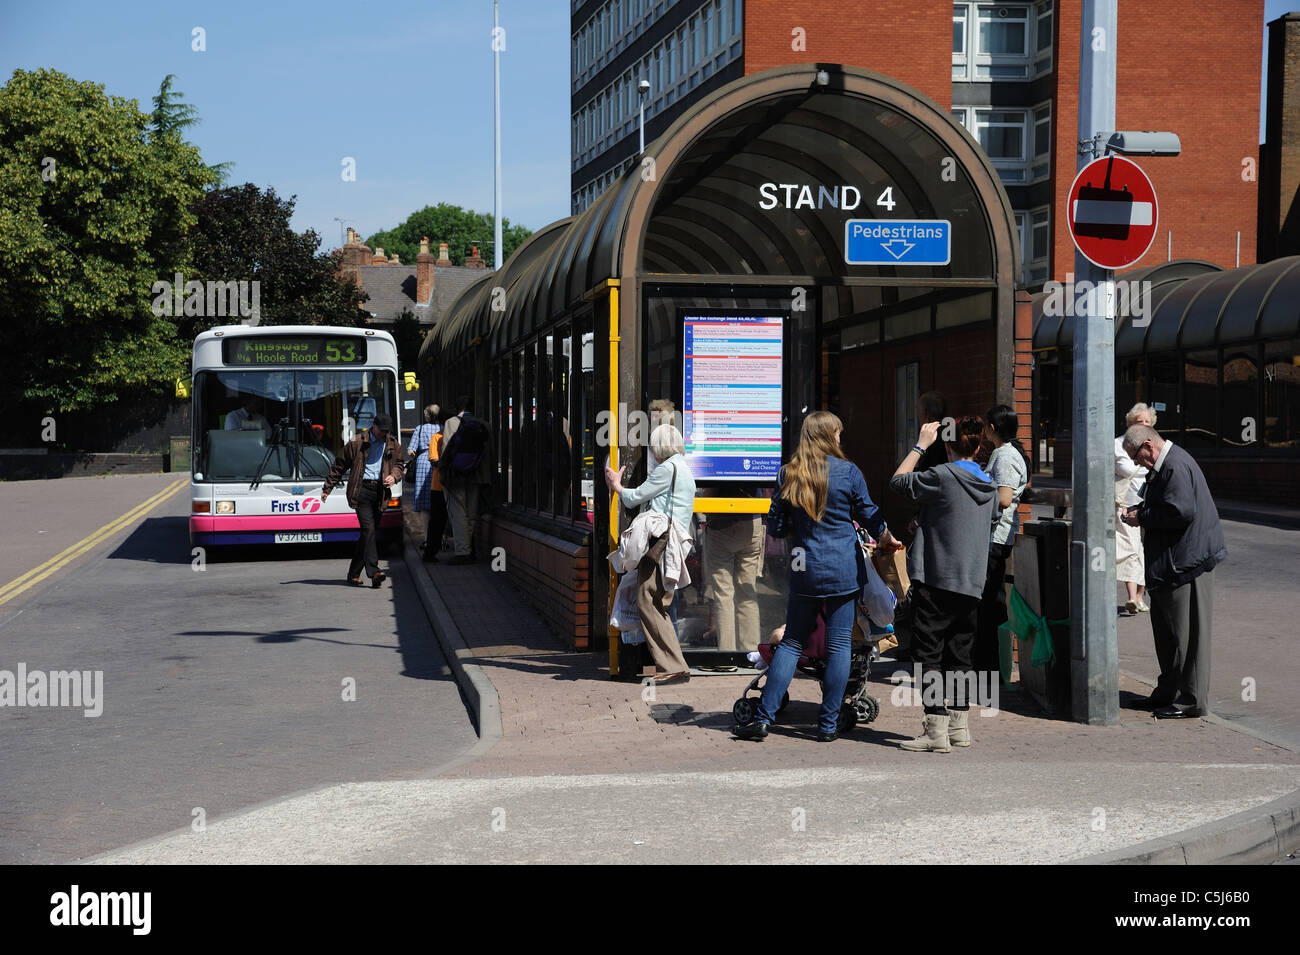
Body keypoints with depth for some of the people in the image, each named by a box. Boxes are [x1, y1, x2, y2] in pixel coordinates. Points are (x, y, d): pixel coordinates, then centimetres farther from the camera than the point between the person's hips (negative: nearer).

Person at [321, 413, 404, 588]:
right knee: (368, 528, -17)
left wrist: (394, 476, 2)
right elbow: (339, 466, 7)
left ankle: (353, 573, 17)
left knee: (369, 532, 7)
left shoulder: (393, 445, 14)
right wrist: (327, 489, 9)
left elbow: (399, 464, 26)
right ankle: (373, 571, -24)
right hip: (362, 489, -5)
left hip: (380, 491, 5)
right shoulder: (356, 443, 1)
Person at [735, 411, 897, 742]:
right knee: (839, 644, 4)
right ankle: (828, 724, 5)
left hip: (804, 571, 2)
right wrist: (887, 538, 26)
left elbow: (775, 527, 5)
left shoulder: (788, 474, 1)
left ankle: (764, 717, 4)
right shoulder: (848, 472, -5)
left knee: (791, 643, 10)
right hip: (843, 571, -2)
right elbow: (870, 516, 6)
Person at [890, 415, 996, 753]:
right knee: (958, 655, 15)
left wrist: (920, 445, 9)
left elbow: (898, 481, 2)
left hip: (936, 581, -7)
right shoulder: (987, 484, 11)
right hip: (973, 585, 7)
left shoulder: (942, 476, -12)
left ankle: (936, 729, -7)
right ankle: (959, 725, 19)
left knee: (928, 655, -3)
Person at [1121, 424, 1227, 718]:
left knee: (1186, 633, -4)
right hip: (1172, 563, 11)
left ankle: (1190, 700, 3)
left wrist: (1142, 518, -15)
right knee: (1165, 628, 16)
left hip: (1187, 561, -11)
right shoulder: (1162, 465, 14)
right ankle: (1169, 691, 25)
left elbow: (1181, 512, -26)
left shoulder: (1176, 466, -19)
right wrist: (1136, 511, 7)